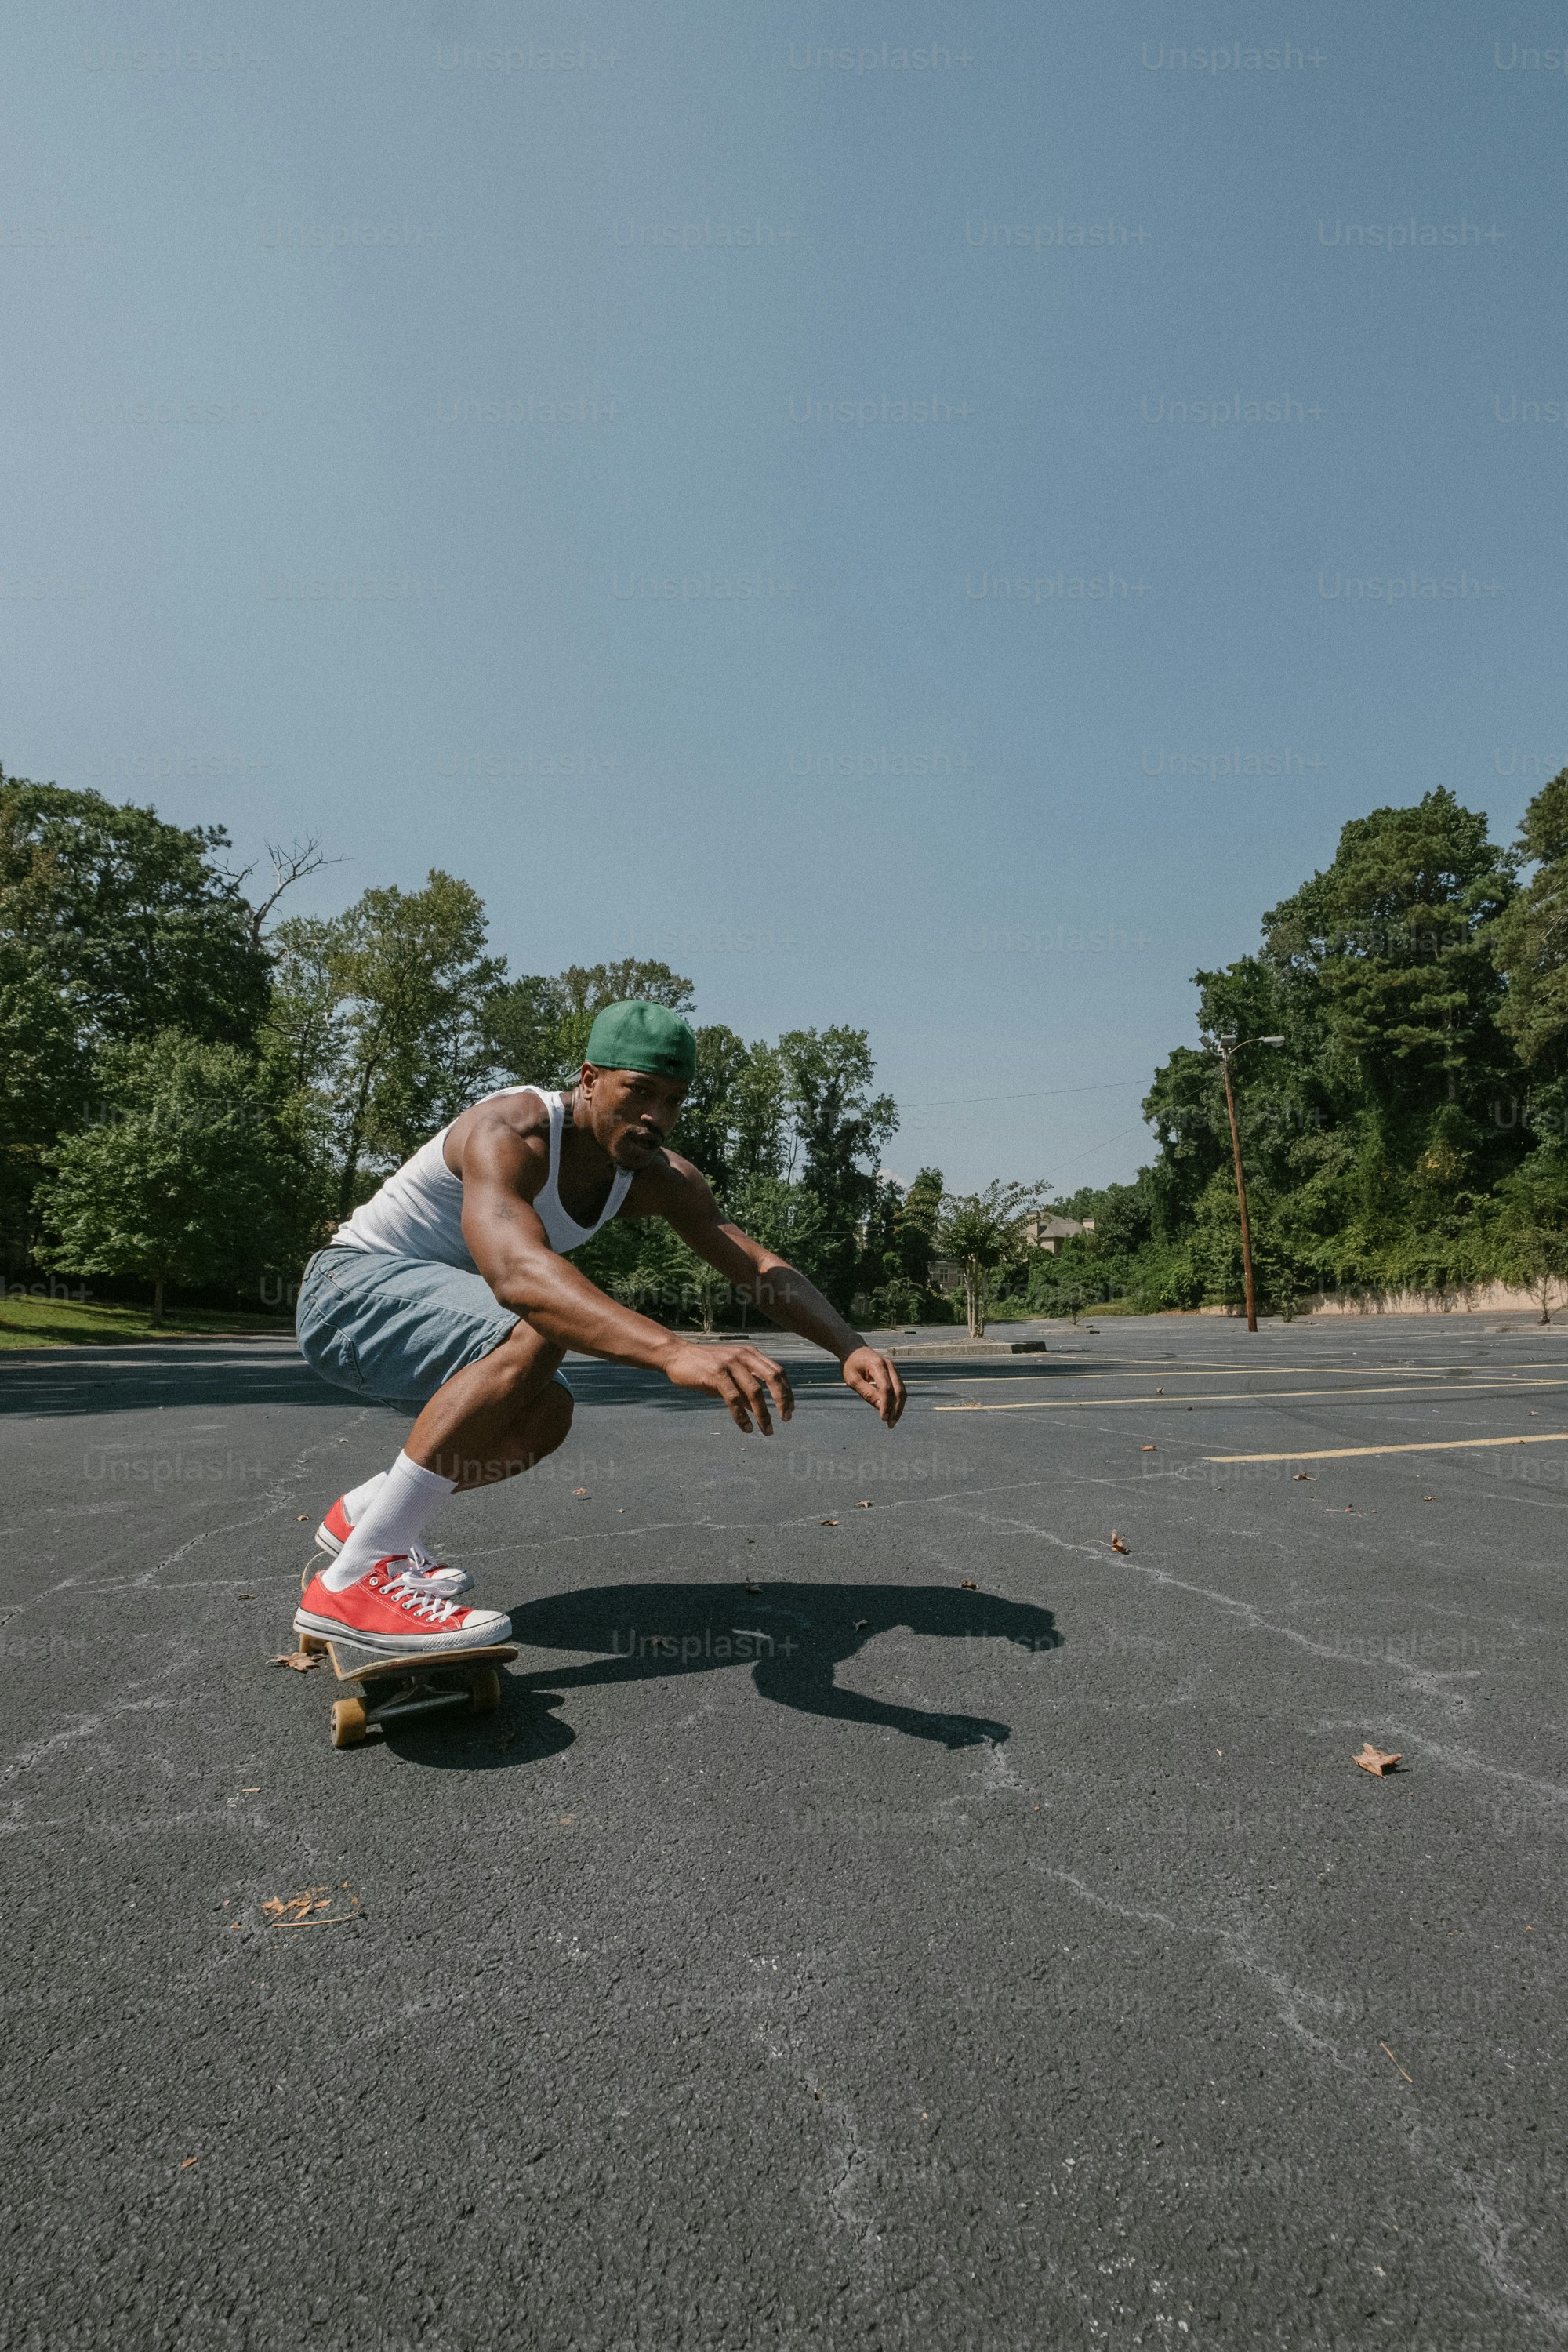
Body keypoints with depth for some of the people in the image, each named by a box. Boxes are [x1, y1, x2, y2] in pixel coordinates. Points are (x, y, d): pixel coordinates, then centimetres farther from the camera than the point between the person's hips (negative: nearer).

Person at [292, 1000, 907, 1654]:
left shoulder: (657, 1177, -4)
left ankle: (358, 1516, 23)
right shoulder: (511, 1132, -30)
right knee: (535, 1336, -32)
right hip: (349, 1288, -9)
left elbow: (762, 1267, -9)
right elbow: (517, 1271, -50)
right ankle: (354, 1580, -26)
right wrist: (674, 1351, -64)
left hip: (418, 1309, 9)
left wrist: (851, 1349, -27)